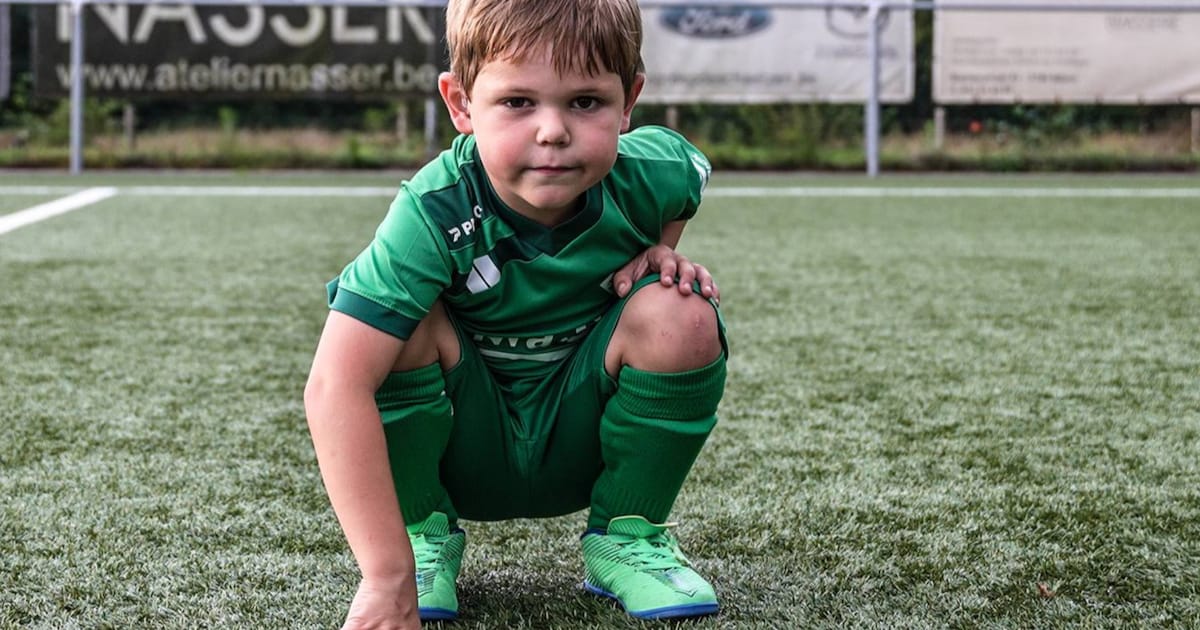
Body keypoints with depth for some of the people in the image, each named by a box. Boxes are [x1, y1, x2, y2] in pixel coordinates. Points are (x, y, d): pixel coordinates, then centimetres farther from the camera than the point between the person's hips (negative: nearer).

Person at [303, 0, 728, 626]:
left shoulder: (650, 174, -20)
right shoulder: (435, 214, -32)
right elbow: (334, 388, -41)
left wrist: (660, 251, -10)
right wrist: (389, 577, -44)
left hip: (580, 442, 3)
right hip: (460, 444, -2)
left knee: (680, 314, -24)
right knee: (408, 325, -31)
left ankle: (626, 534, 0)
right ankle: (425, 535, -5)